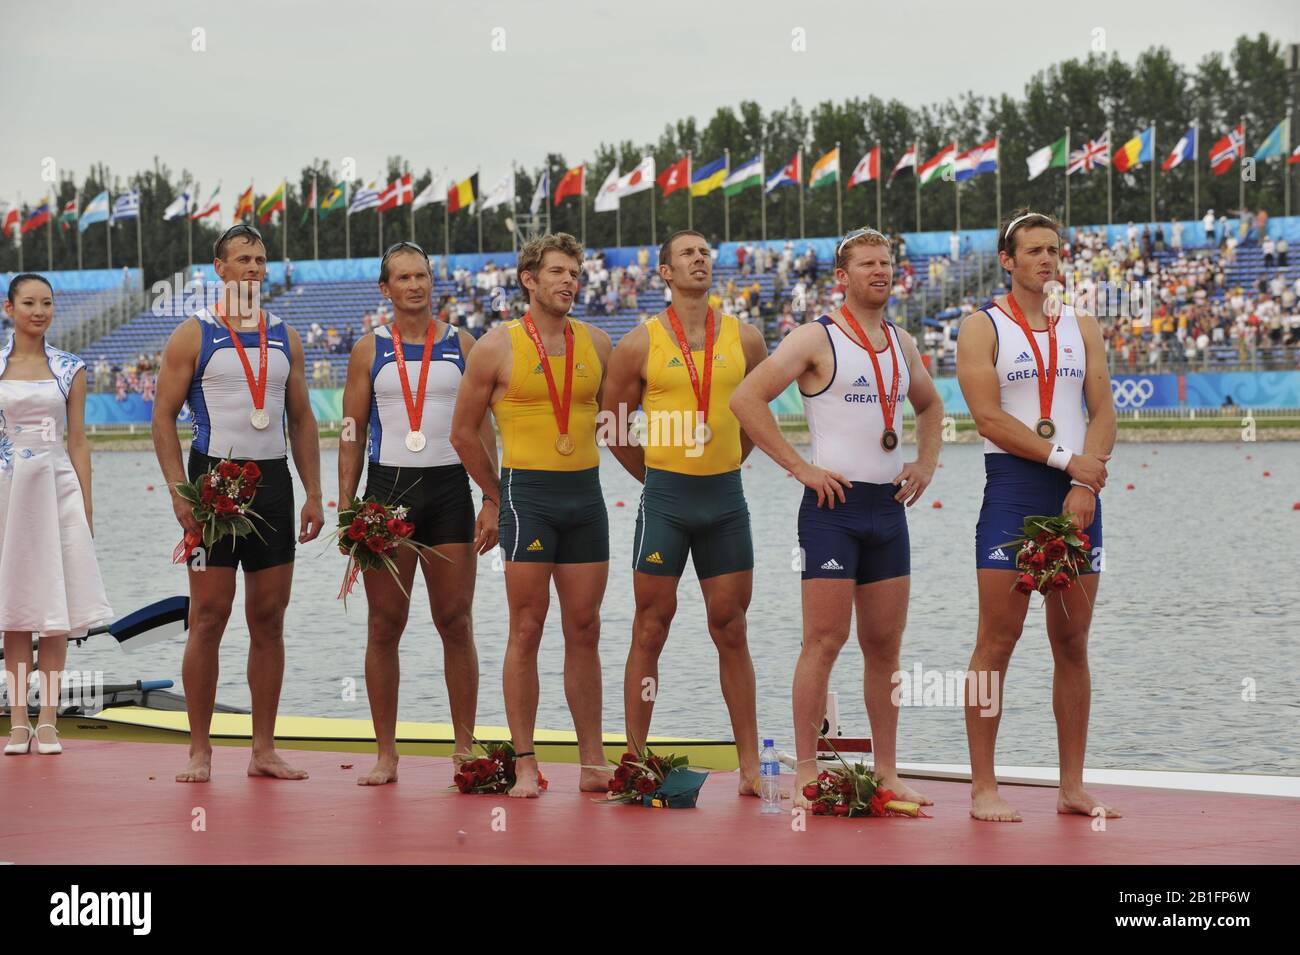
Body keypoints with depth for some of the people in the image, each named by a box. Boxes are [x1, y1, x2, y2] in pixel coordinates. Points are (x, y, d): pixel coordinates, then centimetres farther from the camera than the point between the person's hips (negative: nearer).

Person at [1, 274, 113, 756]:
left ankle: (47, 720, 4)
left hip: (56, 488, 0)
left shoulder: (69, 368, 6)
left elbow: (78, 441, 7)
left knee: (55, 611, -1)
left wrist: (86, 504, 2)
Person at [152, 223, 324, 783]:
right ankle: (199, 750, 2)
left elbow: (302, 420, 15)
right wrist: (179, 491, -14)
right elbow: (164, 416, -3)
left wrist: (313, 494, 6)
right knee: (208, 617, -4)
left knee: (269, 619, 5)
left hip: (273, 484, 4)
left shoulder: (284, 338, 12)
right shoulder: (194, 336, -1)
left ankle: (263, 749, 10)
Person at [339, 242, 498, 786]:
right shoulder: (369, 351, 6)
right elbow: (352, 434, 6)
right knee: (384, 627, 1)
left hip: (448, 490, 0)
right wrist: (345, 509, -2)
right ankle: (386, 754, 6)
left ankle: (464, 749, 7)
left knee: (456, 624, 1)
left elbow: (482, 429, 7)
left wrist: (491, 504, -1)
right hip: (386, 488, 0)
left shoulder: (461, 345, 7)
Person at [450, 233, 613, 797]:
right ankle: (524, 765, -1)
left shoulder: (596, 343, 9)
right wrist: (498, 496, 7)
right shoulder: (498, 347, -2)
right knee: (527, 631, -3)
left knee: (584, 631, 6)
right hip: (528, 495, -4)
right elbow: (464, 432, 4)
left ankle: (593, 763, 10)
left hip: (586, 496, 4)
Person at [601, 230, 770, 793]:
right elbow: (613, 426, 6)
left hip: (726, 501, 2)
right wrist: (657, 477, 9)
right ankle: (635, 763, 6)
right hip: (664, 502, -2)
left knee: (731, 632, 6)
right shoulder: (641, 345, -2)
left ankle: (750, 764, 8)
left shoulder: (744, 340, 5)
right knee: (650, 632, 1)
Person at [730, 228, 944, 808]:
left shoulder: (902, 344, 15)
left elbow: (930, 405, 33)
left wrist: (926, 462, 15)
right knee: (825, 640, -8)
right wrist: (800, 468, -13)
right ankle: (805, 773, -5)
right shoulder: (817, 339, -5)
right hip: (834, 504, -6)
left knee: (885, 644, 8)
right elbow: (747, 399, -12)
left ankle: (885, 771, 14)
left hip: (889, 506, 6)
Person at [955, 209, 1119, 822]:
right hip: (1013, 489, -5)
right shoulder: (983, 327, 1)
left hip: (1078, 493, 5)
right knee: (997, 640, -6)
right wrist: (1066, 460, -14)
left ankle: (1072, 786, 11)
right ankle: (983, 787, -4)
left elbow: (1103, 412, 6)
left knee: (1072, 643, 6)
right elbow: (989, 416, -10)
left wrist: (1085, 487, -9)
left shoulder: (1081, 328, 14)